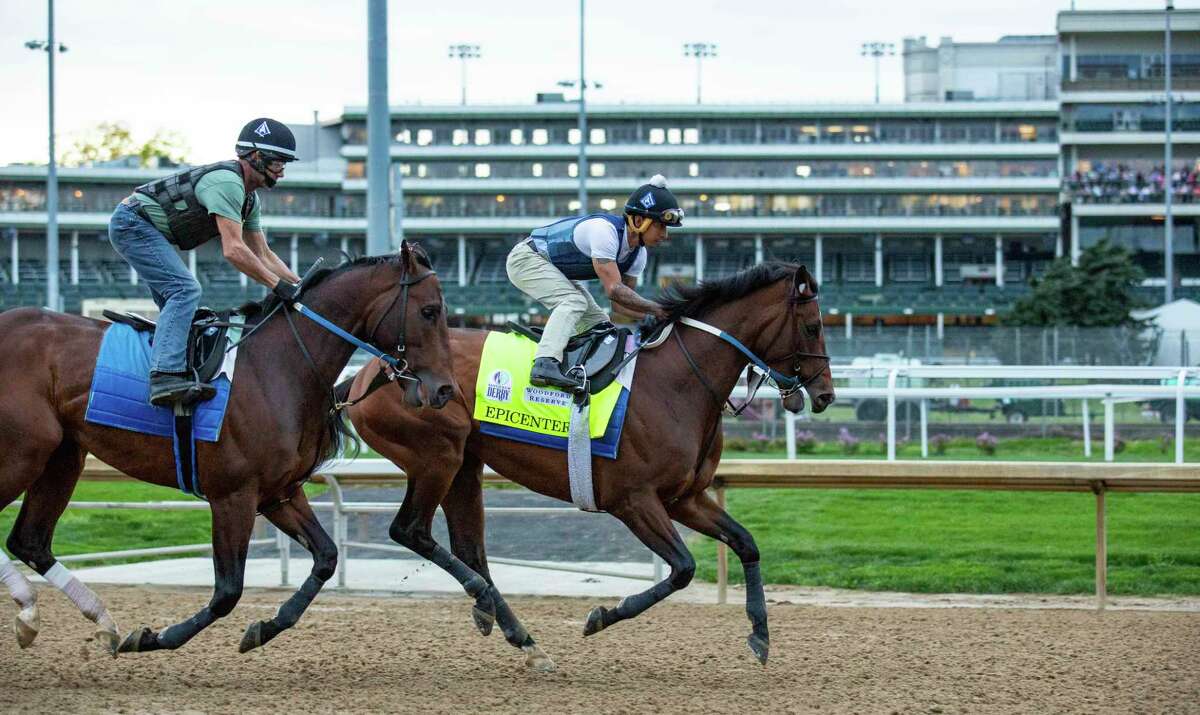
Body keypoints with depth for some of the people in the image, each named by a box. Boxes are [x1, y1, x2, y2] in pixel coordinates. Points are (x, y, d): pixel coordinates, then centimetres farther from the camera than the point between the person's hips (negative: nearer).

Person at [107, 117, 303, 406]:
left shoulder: (249, 197, 11)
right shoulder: (227, 182, -23)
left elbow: (263, 254, 15)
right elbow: (233, 250, -29)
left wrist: (299, 284, 4)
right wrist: (279, 286, -29)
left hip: (140, 230, 11)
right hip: (132, 223, -11)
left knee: (177, 305, 13)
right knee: (185, 290, -23)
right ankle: (166, 376, -34)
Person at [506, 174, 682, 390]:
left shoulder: (638, 254, -4)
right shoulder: (604, 230, -33)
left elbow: (620, 304, 2)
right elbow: (614, 289, -38)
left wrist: (651, 317, -15)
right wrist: (656, 309, -33)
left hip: (555, 271, 10)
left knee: (598, 322, 3)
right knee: (573, 301, -30)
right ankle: (545, 364, -45)